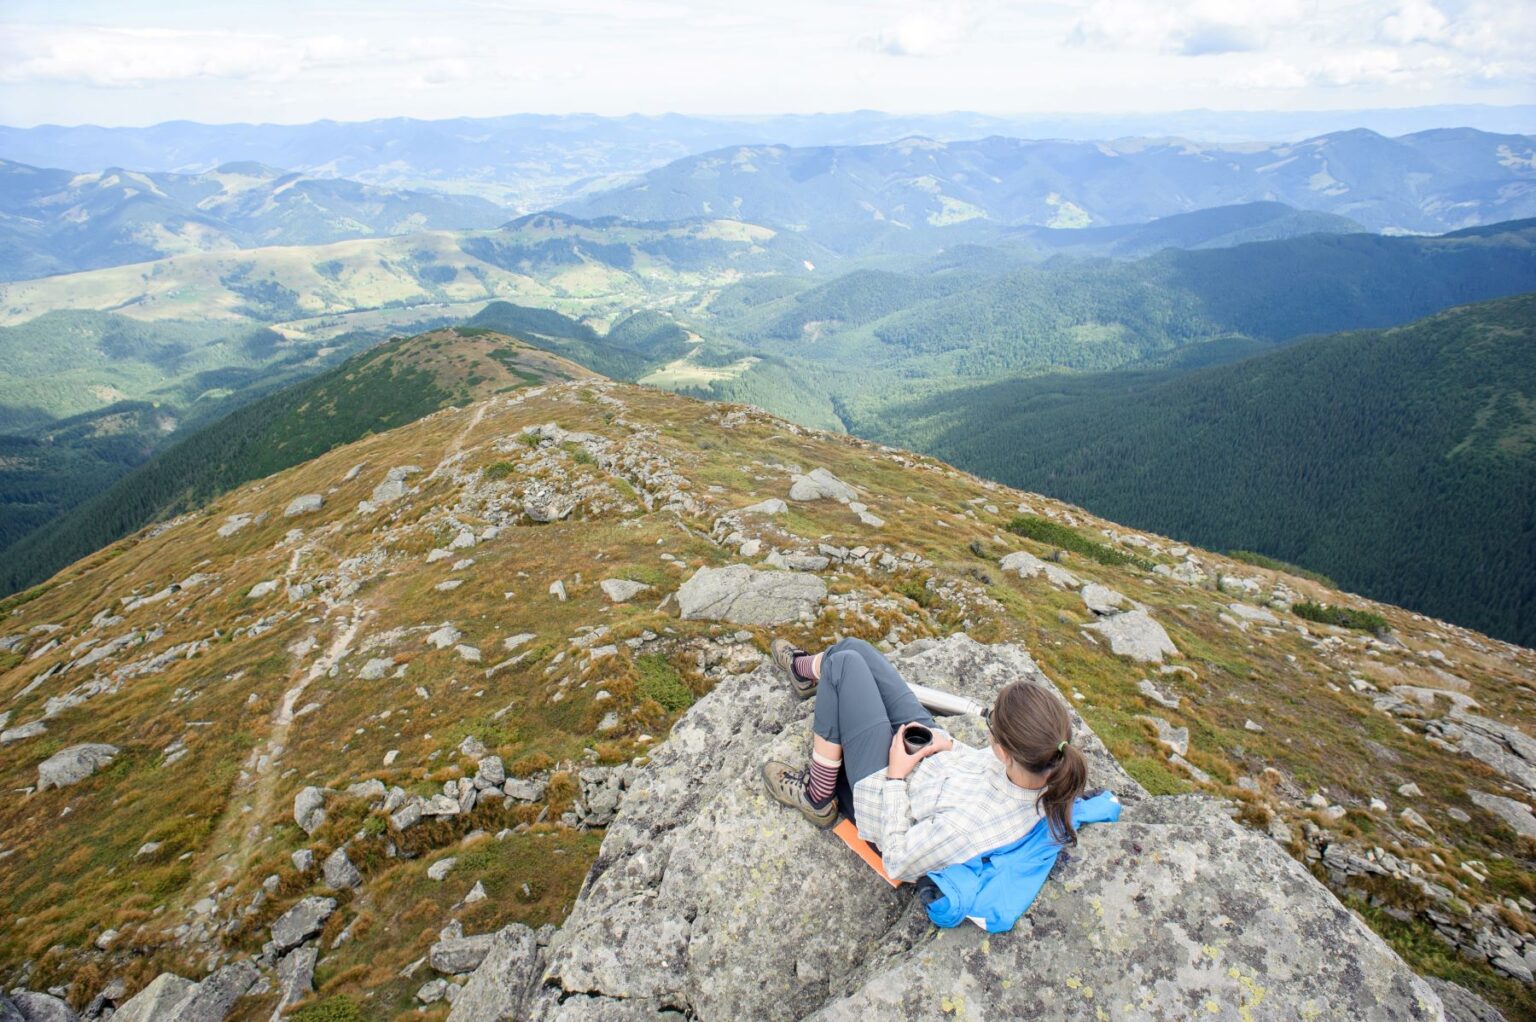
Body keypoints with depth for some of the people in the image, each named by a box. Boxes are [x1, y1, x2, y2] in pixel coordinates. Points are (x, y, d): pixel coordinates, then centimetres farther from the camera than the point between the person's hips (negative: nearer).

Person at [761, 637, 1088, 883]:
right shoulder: (1048, 772, -23)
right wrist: (952, 746, -10)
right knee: (853, 648, 11)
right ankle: (803, 669, 52)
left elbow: (897, 864, -26)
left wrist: (895, 778, -23)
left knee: (843, 664, -3)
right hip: (930, 755, 7)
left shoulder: (968, 825, -44)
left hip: (886, 788, -6)